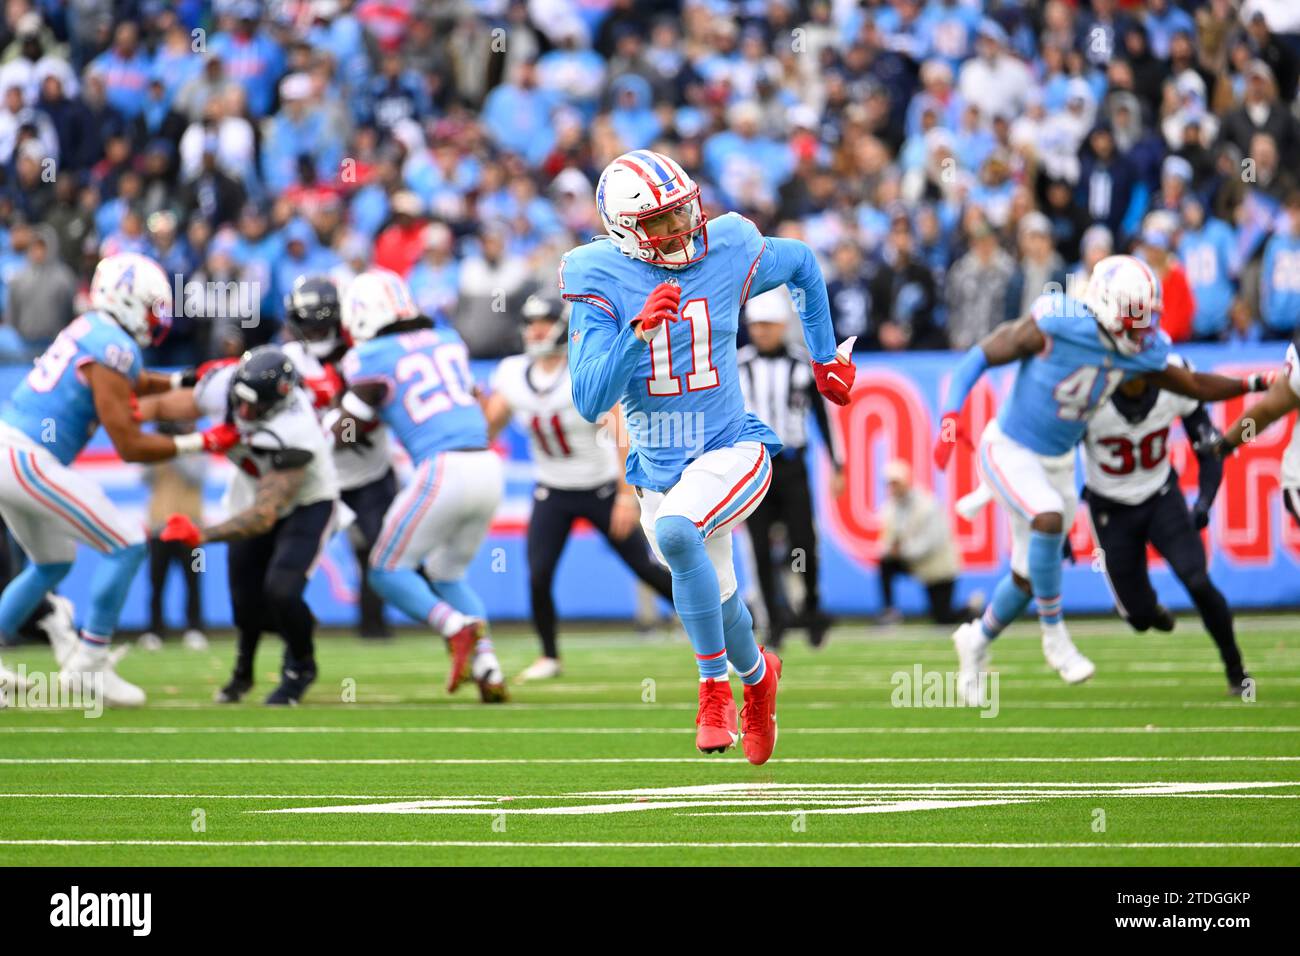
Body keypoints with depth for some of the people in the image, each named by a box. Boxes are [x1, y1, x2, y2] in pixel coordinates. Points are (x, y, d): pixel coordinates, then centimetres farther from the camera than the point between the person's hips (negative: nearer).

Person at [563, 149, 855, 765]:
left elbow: (802, 263, 17)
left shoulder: (728, 254, -7)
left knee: (675, 531, -33)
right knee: (715, 598, 15)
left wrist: (825, 355, 20)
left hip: (731, 448, -2)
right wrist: (639, 331, -30)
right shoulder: (601, 282, -11)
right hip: (659, 467, 2)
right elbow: (589, 402, -17)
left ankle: (716, 685, -19)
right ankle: (757, 674, 50)